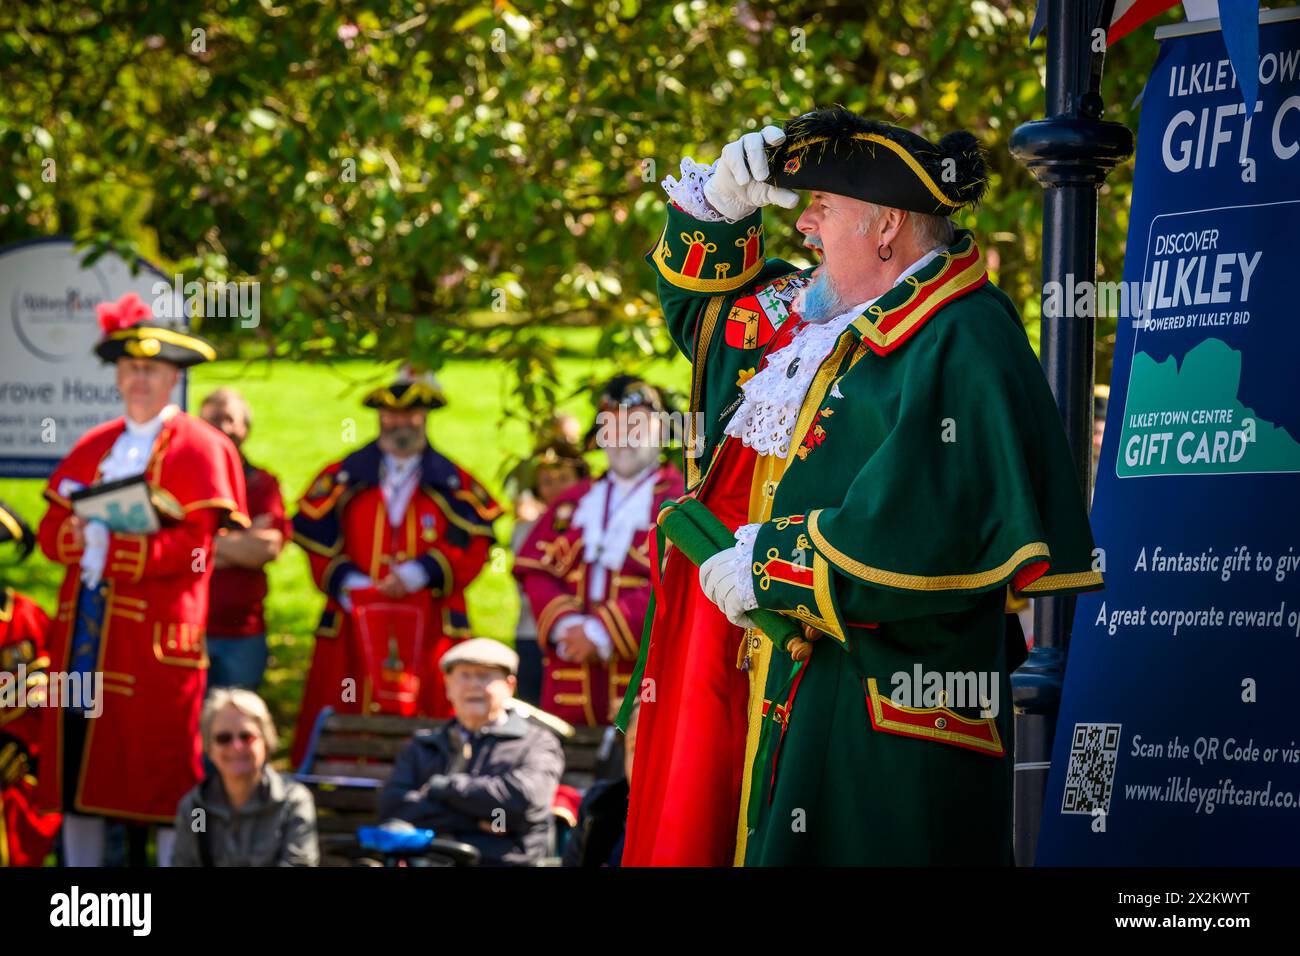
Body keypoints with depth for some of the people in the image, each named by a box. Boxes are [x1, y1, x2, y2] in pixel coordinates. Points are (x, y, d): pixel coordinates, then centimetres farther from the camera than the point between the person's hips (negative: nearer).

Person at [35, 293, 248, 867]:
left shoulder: (200, 449, 0)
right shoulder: (94, 447, 18)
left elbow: (194, 546, -11)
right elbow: (51, 532, 13)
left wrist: (114, 548, -18)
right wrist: (78, 534, -10)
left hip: (157, 631, -6)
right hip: (85, 626, 6)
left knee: (165, 769, -6)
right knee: (78, 758, 6)